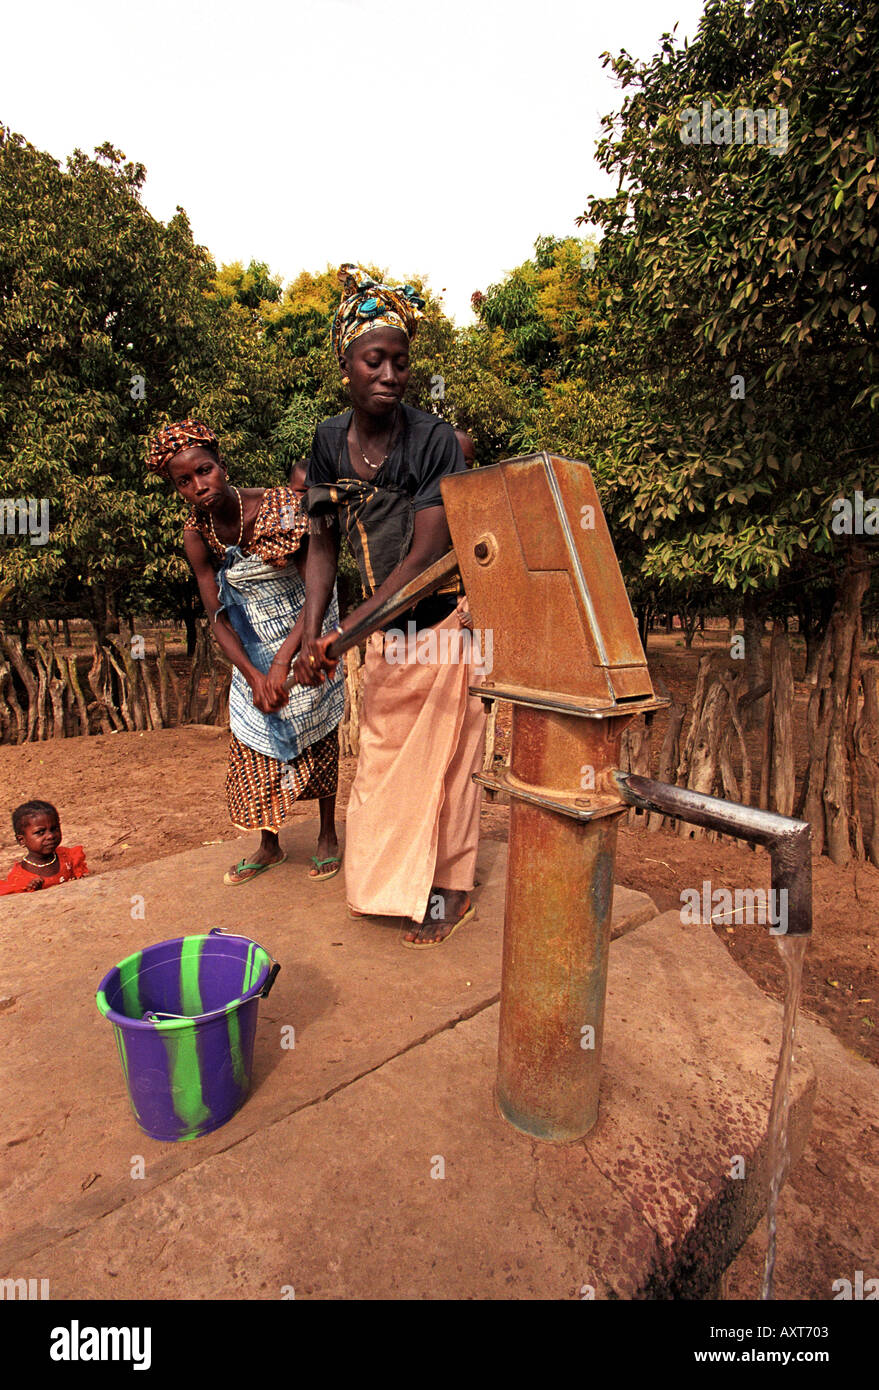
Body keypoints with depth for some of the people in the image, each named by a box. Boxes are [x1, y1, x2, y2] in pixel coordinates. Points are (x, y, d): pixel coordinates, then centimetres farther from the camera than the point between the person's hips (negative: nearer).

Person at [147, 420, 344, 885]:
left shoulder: (281, 508, -23)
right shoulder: (196, 534, -9)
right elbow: (217, 616, -8)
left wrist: (284, 660, -28)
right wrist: (254, 676, -20)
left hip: (306, 636, -4)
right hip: (252, 648, 4)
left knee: (319, 736, 7)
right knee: (254, 745, 6)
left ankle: (328, 835, 26)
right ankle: (269, 845, 26)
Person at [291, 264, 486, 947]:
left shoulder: (433, 439, -18)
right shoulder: (329, 441, -1)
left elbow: (426, 555, -23)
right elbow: (323, 542, 2)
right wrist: (311, 634, -10)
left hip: (443, 619, -5)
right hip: (384, 623, 6)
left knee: (441, 756, 4)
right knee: (384, 755, 14)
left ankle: (451, 889, 25)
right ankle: (395, 881, 36)